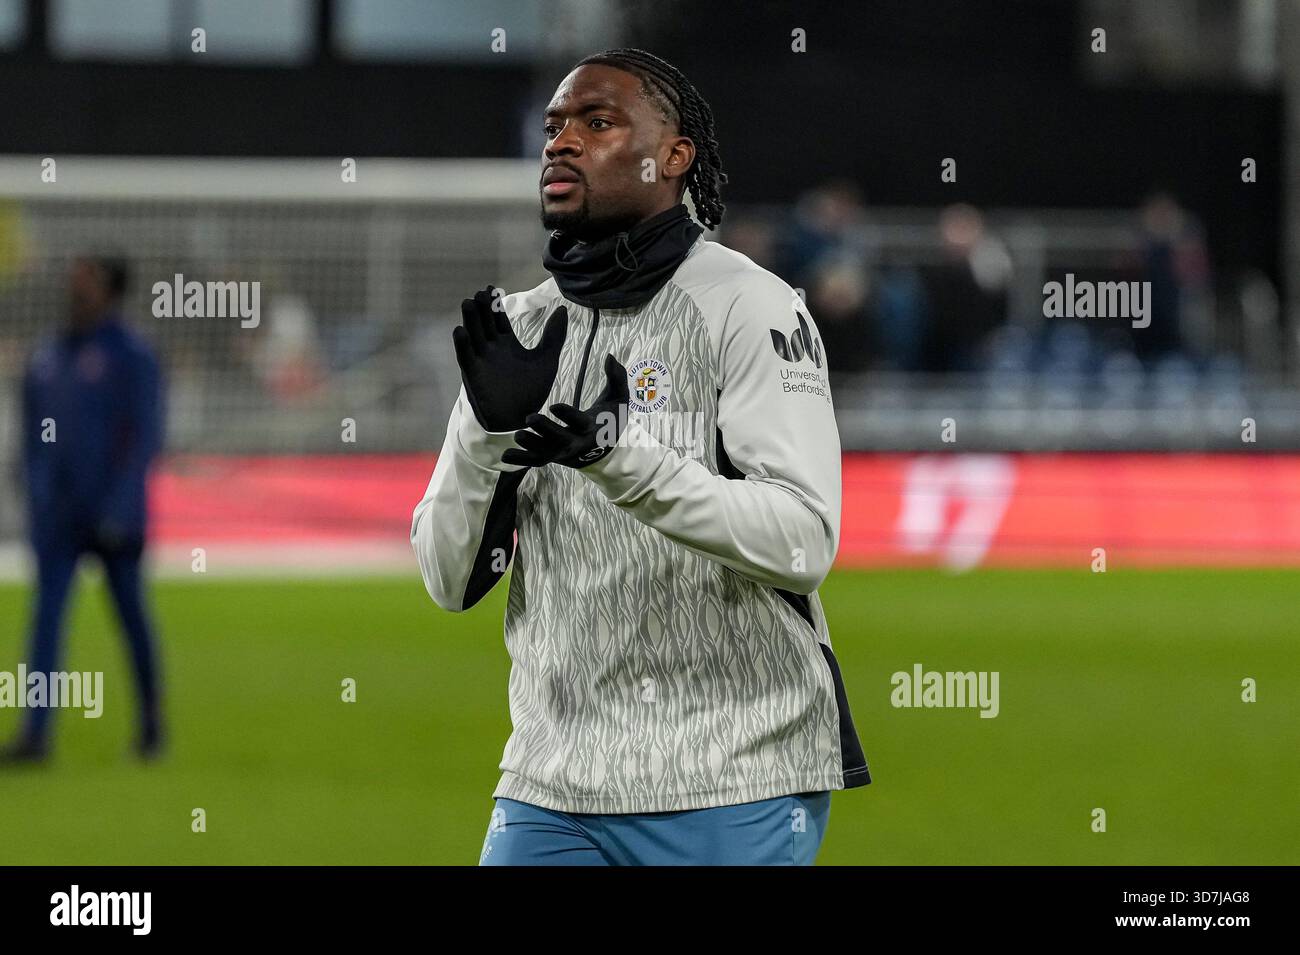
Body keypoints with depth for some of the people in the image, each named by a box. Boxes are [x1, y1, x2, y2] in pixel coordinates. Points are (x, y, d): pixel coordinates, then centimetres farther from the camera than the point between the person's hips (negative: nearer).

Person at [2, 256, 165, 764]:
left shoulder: (132, 356, -7)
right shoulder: (48, 356, 10)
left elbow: (144, 437, -11)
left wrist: (119, 508, -17)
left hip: (114, 517, -5)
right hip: (58, 512, 5)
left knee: (131, 613, 7)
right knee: (46, 613, -5)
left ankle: (151, 722, 22)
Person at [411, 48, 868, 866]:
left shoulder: (747, 307, -4)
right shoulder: (521, 329, 12)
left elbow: (804, 542, -16)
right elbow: (451, 582, 7)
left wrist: (621, 458, -27)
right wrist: (488, 430, -11)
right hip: (552, 788, 4)